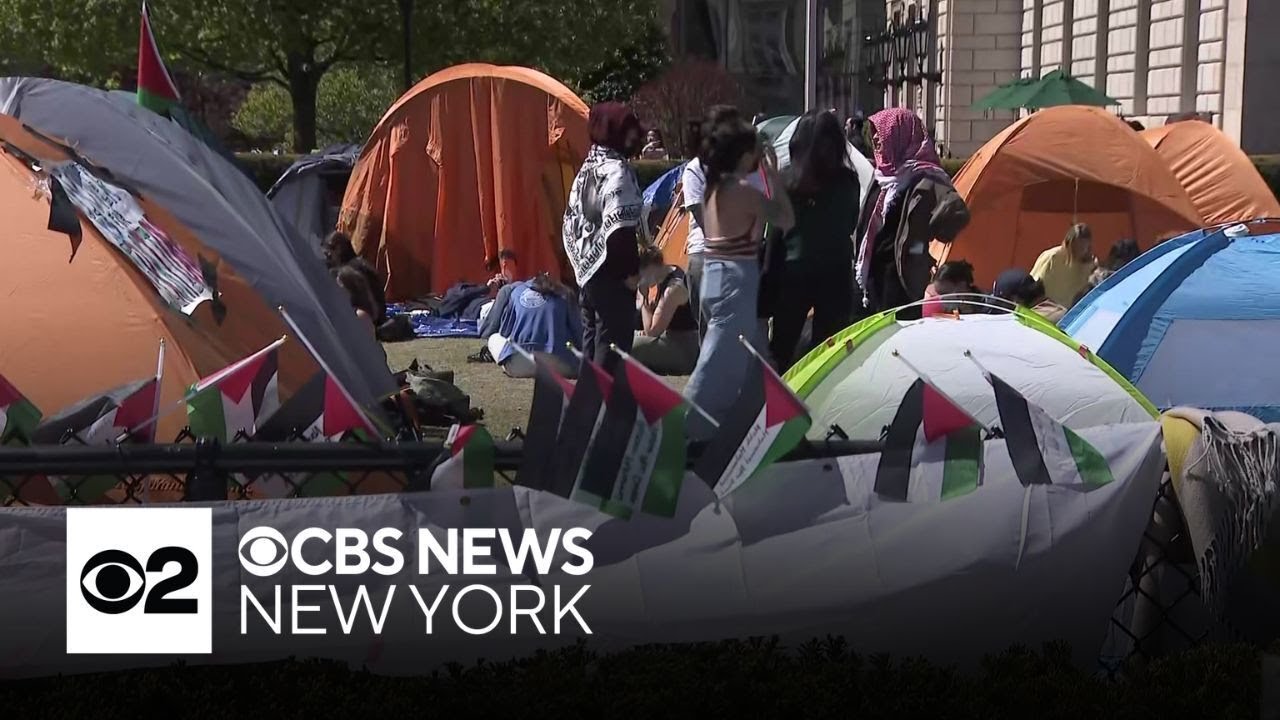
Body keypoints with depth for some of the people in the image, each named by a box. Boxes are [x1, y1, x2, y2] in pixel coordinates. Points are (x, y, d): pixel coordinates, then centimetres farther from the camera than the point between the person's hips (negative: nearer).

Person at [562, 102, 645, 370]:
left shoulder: (588, 167, 13)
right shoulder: (617, 170, -15)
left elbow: (572, 219, 17)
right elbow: (620, 227, -23)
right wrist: (631, 269, -16)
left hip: (586, 267, 10)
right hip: (610, 271, -10)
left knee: (592, 336, 15)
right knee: (614, 340, -5)